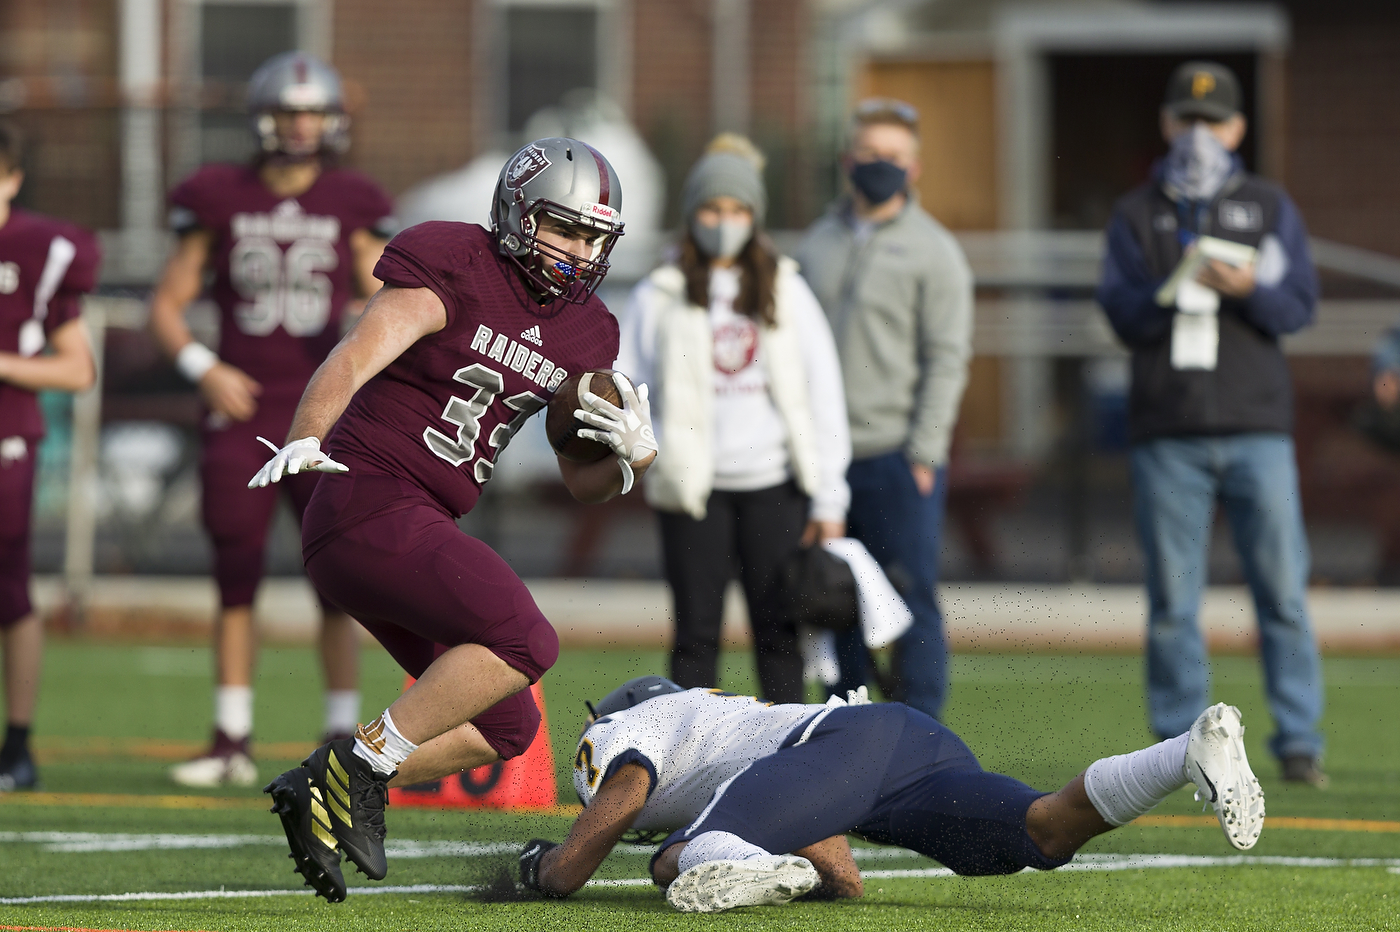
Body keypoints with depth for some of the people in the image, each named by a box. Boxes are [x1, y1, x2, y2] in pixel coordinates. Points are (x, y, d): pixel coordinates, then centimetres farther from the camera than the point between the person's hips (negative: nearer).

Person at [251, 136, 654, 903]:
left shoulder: (582, 335, 14)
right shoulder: (452, 272, -9)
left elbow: (583, 483, 19)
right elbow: (354, 359, -24)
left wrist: (632, 455, -5)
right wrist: (306, 440, -43)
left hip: (411, 533, 9)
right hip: (369, 503, -9)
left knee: (503, 727, 10)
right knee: (524, 643, -23)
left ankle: (320, 791, 11)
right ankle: (363, 767, -17)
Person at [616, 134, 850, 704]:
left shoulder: (785, 291, 8)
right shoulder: (661, 297, 5)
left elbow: (823, 392, 6)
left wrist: (829, 497, 1)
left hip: (774, 484, 1)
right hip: (695, 486, -1)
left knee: (778, 630, 1)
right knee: (697, 631, 0)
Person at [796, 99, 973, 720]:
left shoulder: (932, 250, 0)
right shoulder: (818, 243, 14)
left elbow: (946, 359, -5)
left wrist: (923, 454, -12)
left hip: (899, 455, -5)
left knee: (910, 602, -5)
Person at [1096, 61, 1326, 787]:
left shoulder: (1269, 208, 13)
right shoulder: (1137, 215, 12)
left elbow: (1300, 306, 4)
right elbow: (1121, 312, 1)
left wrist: (1250, 289, -16)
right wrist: (1176, 290, -19)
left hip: (1257, 426, 0)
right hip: (1167, 431, 0)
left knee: (1283, 589, -5)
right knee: (1172, 599, 0)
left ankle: (1298, 741, -2)